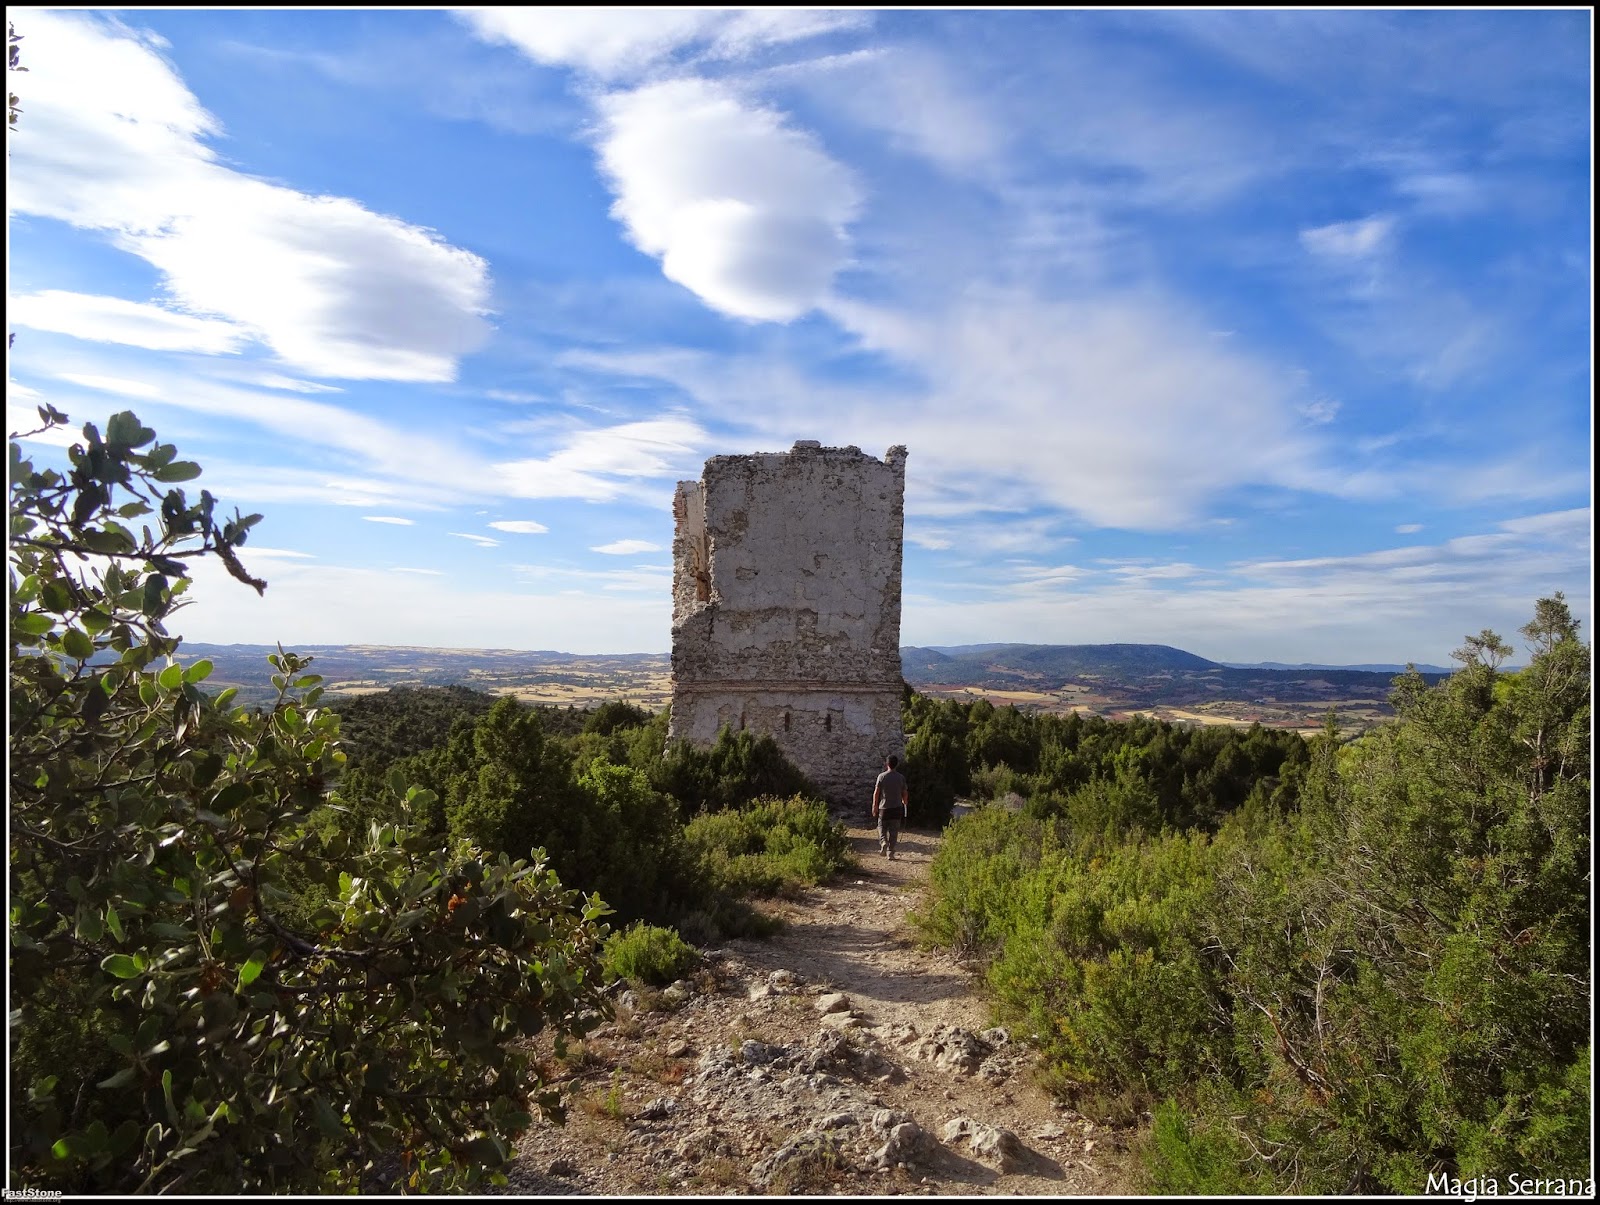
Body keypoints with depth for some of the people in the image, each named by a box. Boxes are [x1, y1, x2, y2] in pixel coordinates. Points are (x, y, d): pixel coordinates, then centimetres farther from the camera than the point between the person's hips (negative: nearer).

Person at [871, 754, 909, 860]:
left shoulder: (882, 776, -7)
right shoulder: (901, 777, -1)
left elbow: (876, 793, -6)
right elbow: (905, 794, 4)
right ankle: (890, 852, 5)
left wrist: (875, 806, 3)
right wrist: (905, 804, 22)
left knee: (882, 827, 14)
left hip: (884, 807, -1)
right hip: (897, 808, 1)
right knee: (893, 830, 6)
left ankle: (883, 842, -11)